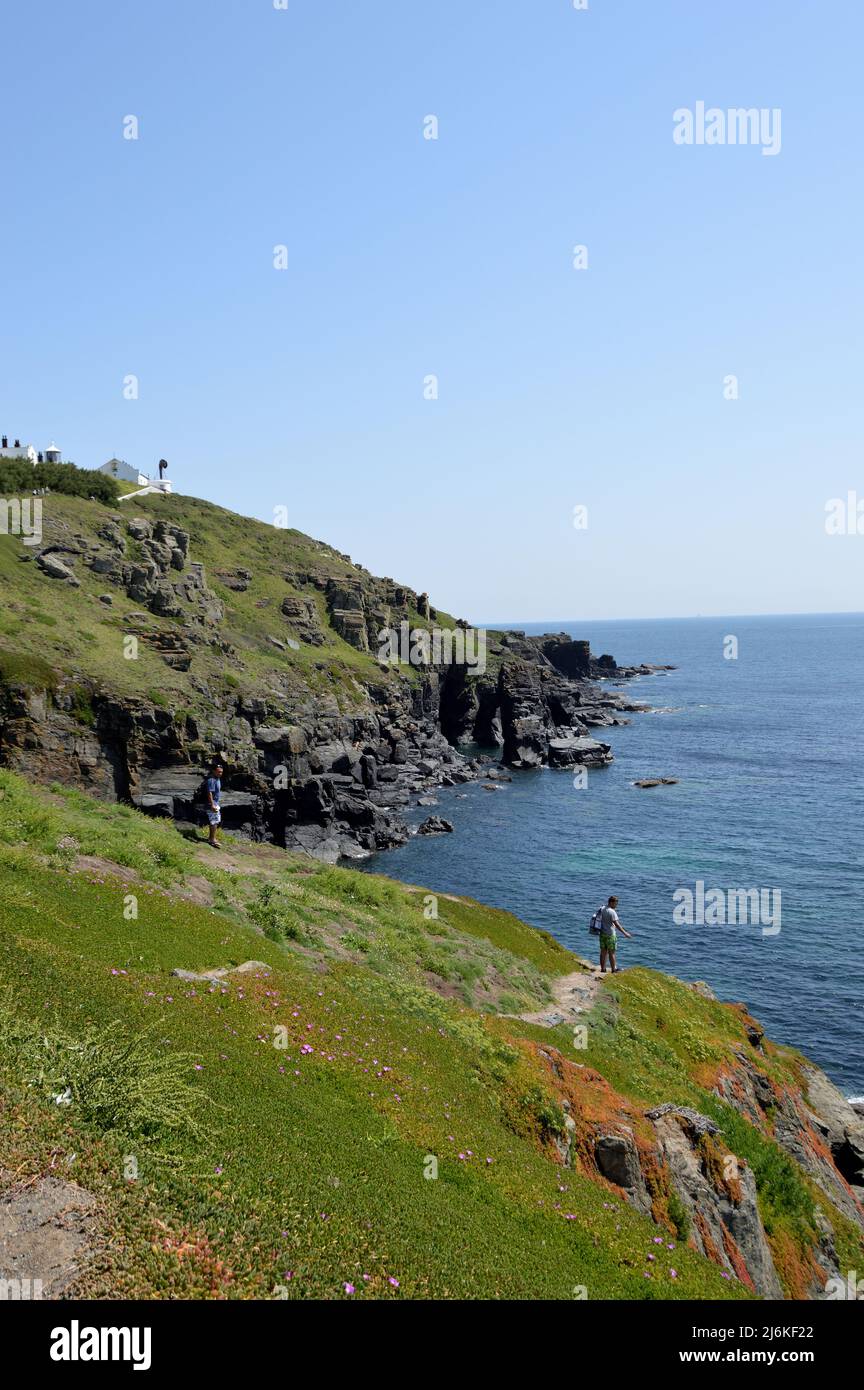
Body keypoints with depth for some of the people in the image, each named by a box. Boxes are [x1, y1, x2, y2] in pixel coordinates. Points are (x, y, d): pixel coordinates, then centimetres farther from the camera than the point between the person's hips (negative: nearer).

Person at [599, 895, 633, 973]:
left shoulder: (603, 909, 6)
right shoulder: (612, 912, -19)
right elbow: (616, 924, -24)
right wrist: (625, 933, -23)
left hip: (602, 934, 8)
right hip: (610, 935, -8)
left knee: (603, 952, 11)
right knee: (611, 953, 2)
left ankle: (603, 969, 17)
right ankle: (614, 970, 11)